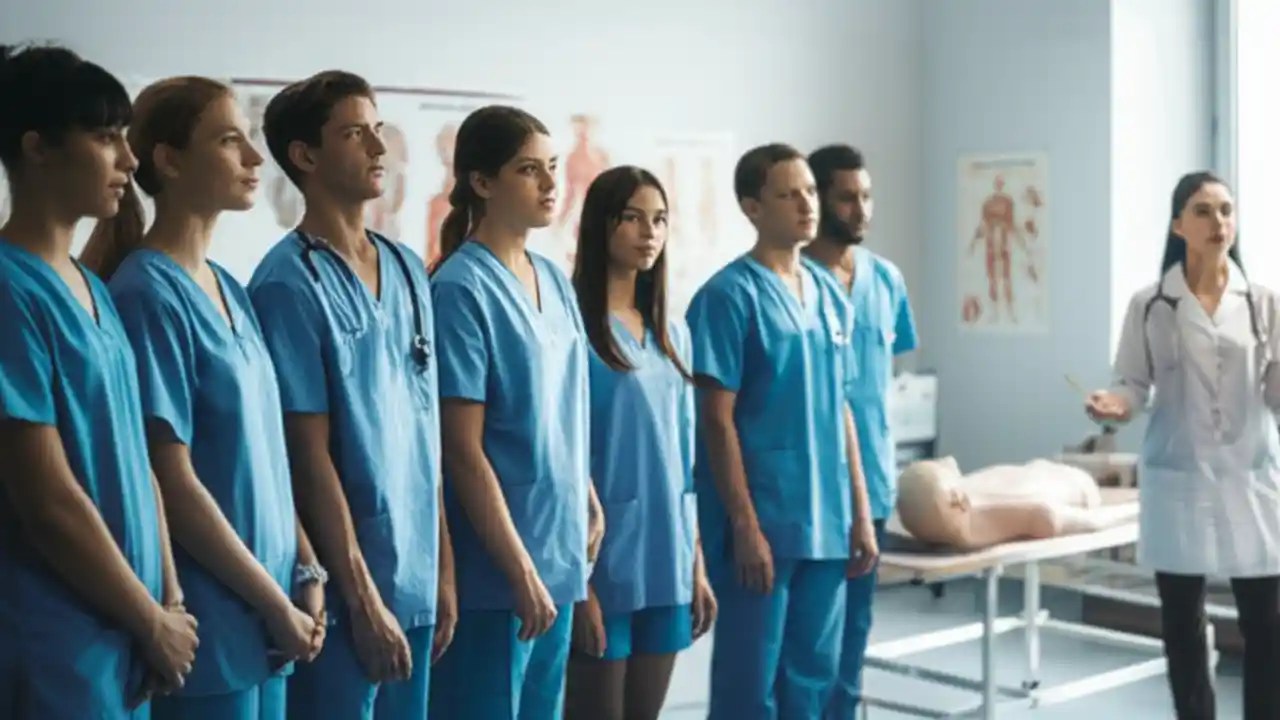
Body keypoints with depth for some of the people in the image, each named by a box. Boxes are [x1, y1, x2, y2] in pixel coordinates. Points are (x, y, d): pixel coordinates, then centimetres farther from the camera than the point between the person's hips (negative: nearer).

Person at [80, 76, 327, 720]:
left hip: (261, 617, 7)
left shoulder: (229, 289, 9)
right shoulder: (147, 294, -15)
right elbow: (173, 483, -17)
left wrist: (305, 569, 4)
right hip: (207, 625, -7)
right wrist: (277, 604, -12)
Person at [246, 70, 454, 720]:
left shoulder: (409, 269, 9)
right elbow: (309, 454, -13)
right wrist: (362, 594, -13)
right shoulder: (288, 284, -11)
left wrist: (443, 567, 11)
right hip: (342, 590, -6)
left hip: (415, 579, 7)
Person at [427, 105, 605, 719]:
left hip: (558, 552, 7)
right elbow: (463, 450, -16)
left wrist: (589, 503, 12)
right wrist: (519, 568, -16)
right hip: (494, 566, -7)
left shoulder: (554, 281, 10)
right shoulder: (460, 289, -13)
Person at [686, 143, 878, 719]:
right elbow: (718, 420, -13)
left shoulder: (830, 294, 11)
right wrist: (745, 525, -16)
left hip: (826, 521, 7)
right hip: (761, 521, -6)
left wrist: (860, 511, 11)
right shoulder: (729, 295, -10)